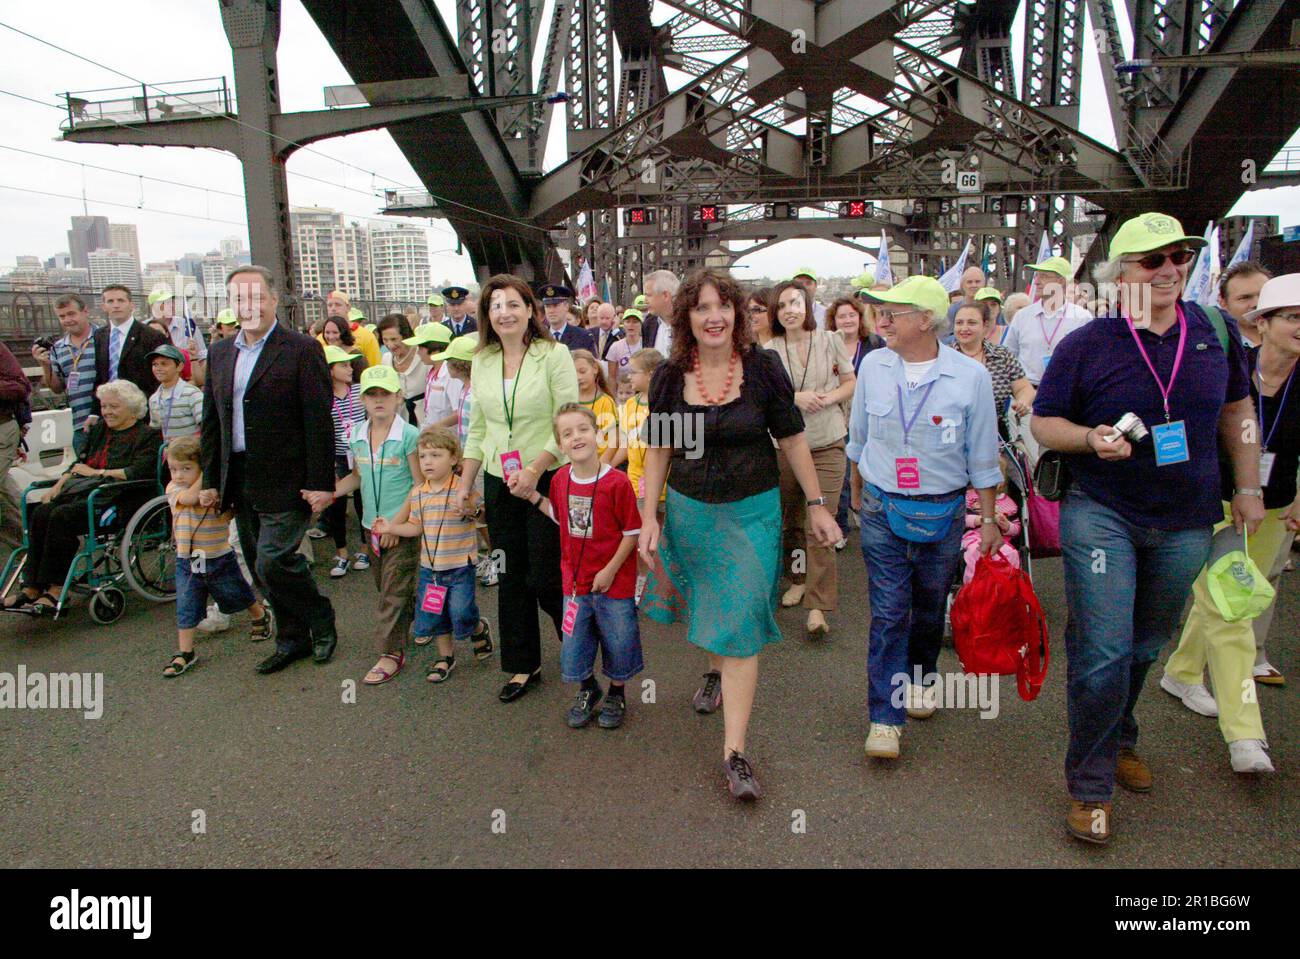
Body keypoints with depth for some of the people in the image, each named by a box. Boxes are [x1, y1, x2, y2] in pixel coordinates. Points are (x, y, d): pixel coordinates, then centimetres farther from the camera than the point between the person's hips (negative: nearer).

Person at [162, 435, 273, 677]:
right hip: (187, 562, 2)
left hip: (220, 559, -1)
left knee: (237, 596, 17)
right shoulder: (173, 488, -6)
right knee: (186, 608, 1)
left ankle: (261, 616, 43)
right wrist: (205, 473, -23)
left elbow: (228, 515, -18)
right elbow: (190, 497, -26)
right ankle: (184, 652, 12)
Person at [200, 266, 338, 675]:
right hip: (239, 481, 7)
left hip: (285, 481, -7)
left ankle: (320, 621, 14)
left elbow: (319, 421, -12)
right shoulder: (219, 353, 12)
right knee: (261, 568, 12)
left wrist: (320, 483, -15)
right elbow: (211, 422, 14)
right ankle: (292, 639, 27)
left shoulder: (302, 350, -8)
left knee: (272, 562, -11)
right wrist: (210, 481, 11)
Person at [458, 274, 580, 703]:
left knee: (545, 579, -2)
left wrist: (535, 468, -19)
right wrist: (465, 484, 10)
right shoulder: (482, 362, 9)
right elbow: (477, 430, 14)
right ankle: (523, 666, 26)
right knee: (510, 579, 11)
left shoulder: (554, 355, -7)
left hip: (548, 480, -5)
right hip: (499, 485, 5)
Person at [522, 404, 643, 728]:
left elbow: (631, 532, -14)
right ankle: (587, 690, 41)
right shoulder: (560, 479, -3)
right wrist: (532, 495, 2)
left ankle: (616, 694, 37)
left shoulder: (617, 482, -19)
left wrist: (610, 570, -16)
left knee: (617, 640, 12)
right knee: (574, 641, 14)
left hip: (614, 581, -4)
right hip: (575, 580, 4)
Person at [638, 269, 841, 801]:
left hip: (752, 512, -2)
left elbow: (792, 441, -1)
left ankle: (735, 752, 1)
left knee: (740, 623, -5)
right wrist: (649, 518, -1)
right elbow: (658, 451, 3)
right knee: (704, 608, 20)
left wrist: (816, 506, 1)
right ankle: (715, 668, 54)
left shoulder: (763, 368, -8)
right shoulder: (670, 377, -4)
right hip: (688, 511, 3)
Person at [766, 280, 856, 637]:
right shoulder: (770, 350, 2)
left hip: (827, 445, -2)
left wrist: (829, 398, -12)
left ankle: (817, 607, -4)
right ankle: (798, 579, 35)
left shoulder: (829, 340, 2)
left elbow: (850, 382, 8)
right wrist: (795, 398, -14)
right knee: (792, 519, 14)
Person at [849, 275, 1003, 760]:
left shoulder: (970, 375, -10)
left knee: (930, 608, 16)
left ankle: (922, 678, 42)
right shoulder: (873, 366, -3)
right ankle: (885, 718, 4)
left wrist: (988, 519, 3)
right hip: (882, 509, 1)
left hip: (943, 513, 0)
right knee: (888, 614, -3)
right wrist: (858, 493, 19)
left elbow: (982, 456, -1)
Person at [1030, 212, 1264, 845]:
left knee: (1146, 646, 18)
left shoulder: (1215, 332, 3)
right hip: (1101, 516, -4)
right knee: (1102, 654, -7)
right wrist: (1092, 439, -22)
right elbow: (1044, 421, -3)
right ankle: (1090, 786, 9)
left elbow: (1236, 409, 15)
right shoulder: (1085, 345, -7)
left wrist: (1248, 487, 13)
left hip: (1185, 523, 4)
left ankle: (1119, 739, 42)